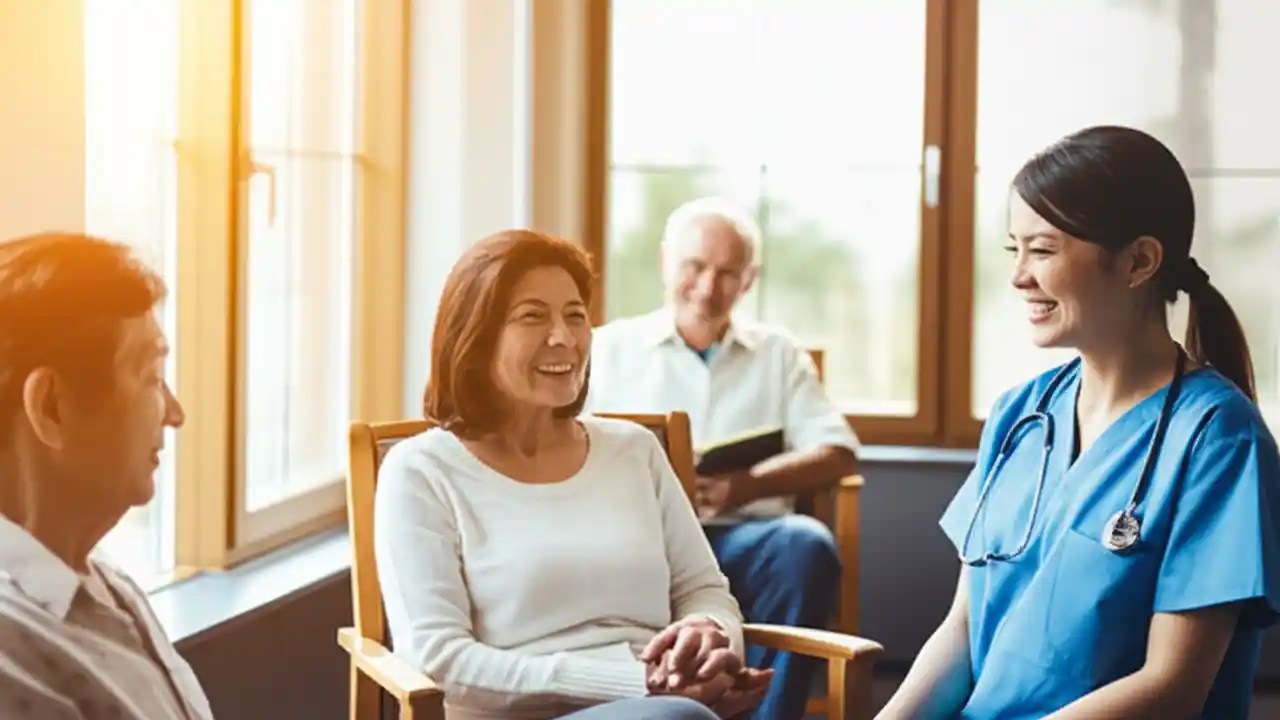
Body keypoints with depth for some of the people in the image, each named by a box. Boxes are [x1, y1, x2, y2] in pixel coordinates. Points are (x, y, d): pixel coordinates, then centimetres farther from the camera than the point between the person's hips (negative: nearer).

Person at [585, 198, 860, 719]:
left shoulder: (779, 354, 23)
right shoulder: (611, 347, 19)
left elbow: (839, 455, 9)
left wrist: (753, 484, -10)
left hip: (744, 537, 1)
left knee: (806, 544, -33)